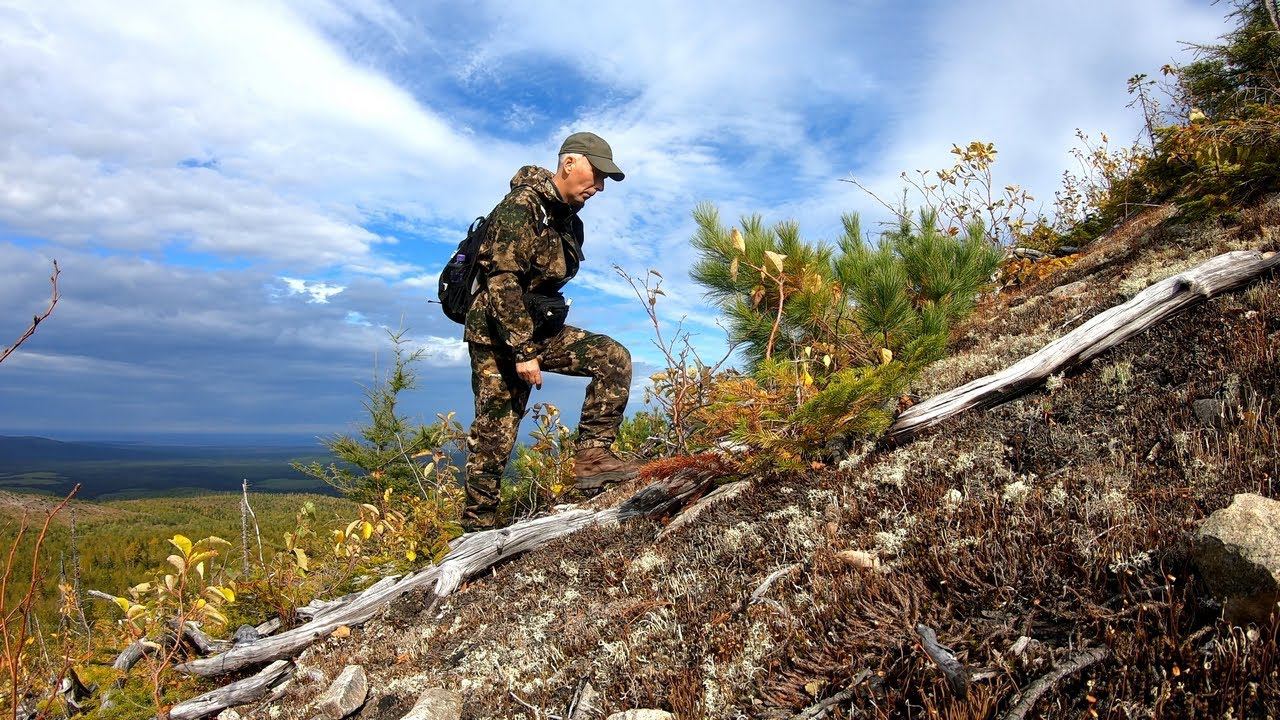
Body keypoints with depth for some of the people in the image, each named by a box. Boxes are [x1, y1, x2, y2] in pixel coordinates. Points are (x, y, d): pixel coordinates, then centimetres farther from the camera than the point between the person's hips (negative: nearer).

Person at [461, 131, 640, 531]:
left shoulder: (570, 221, 12)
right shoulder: (521, 206, -15)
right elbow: (502, 283, -22)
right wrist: (523, 352, -25)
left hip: (541, 329, 8)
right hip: (498, 334, -8)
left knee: (613, 357, -9)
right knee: (495, 433, -4)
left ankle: (591, 453, -11)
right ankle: (477, 530, 9)